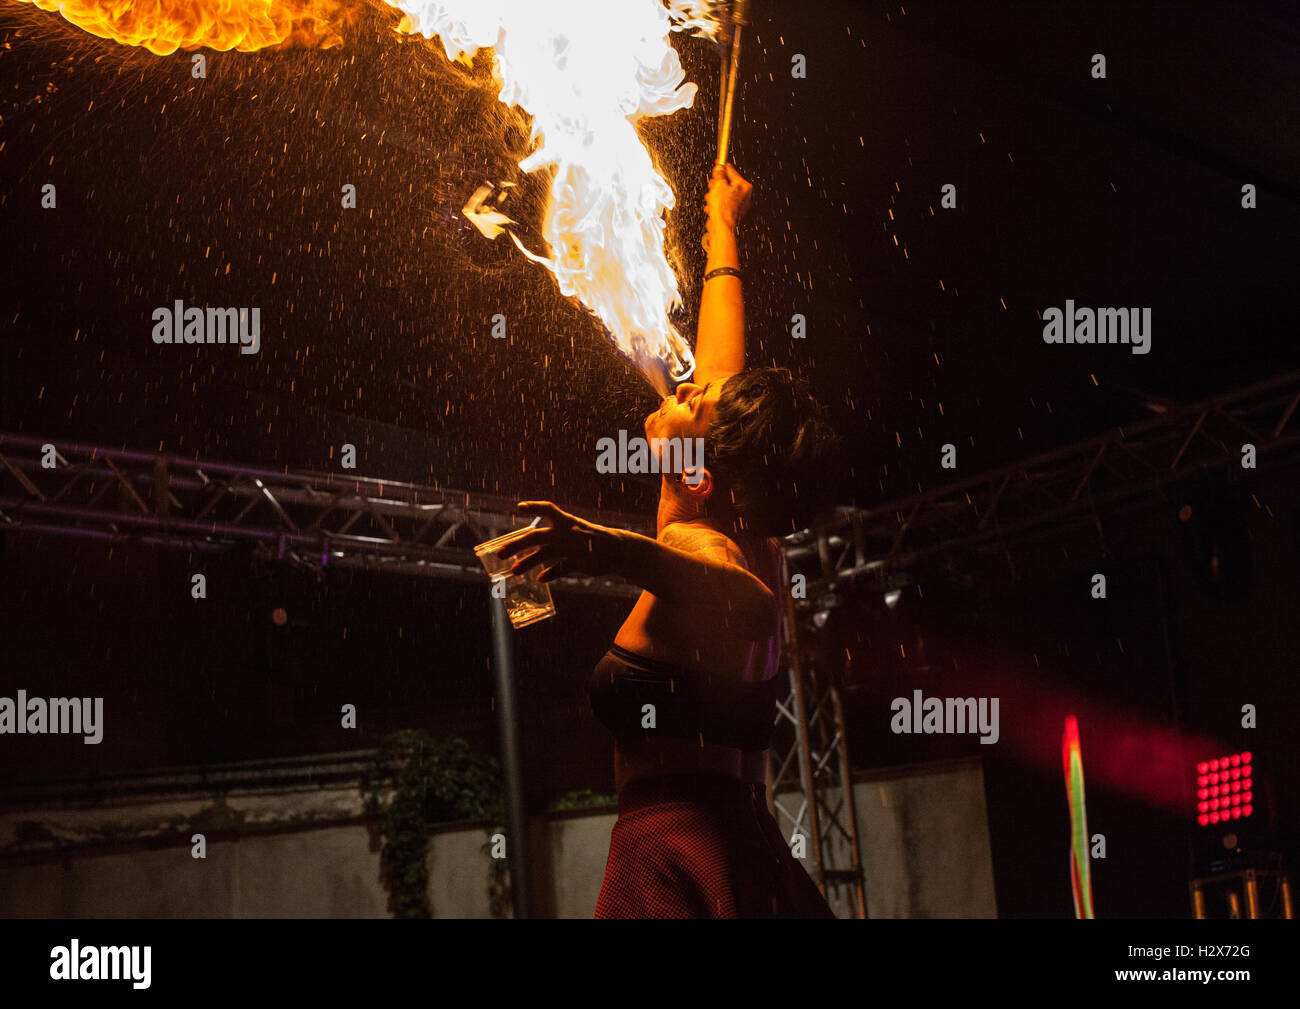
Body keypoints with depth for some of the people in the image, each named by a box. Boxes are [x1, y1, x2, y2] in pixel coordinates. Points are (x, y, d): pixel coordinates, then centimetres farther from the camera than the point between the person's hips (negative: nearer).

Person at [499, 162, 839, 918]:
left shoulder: (689, 548, -13)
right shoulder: (745, 540, 10)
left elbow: (741, 600, -39)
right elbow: (723, 370, 23)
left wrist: (621, 553, -57)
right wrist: (722, 229, 37)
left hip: (679, 873, -9)